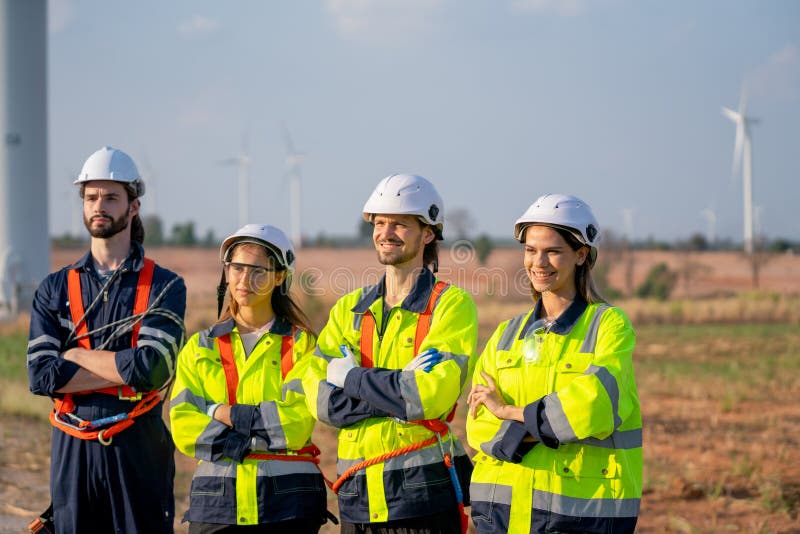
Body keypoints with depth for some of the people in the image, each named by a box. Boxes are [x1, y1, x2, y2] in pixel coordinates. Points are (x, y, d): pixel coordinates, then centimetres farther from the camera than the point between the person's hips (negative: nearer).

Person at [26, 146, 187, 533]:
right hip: (72, 452, 2)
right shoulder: (55, 289, 9)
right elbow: (41, 375, -4)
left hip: (140, 448, -2)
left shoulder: (164, 287, 1)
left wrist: (75, 356, -6)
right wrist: (126, 372, -10)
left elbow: (152, 367, -15)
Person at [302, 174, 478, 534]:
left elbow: (432, 395, -18)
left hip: (425, 494, -4)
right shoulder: (349, 309, 12)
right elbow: (321, 400, -2)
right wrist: (402, 387, -13)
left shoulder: (452, 305, -3)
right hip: (357, 494, 5)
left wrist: (352, 377, -8)